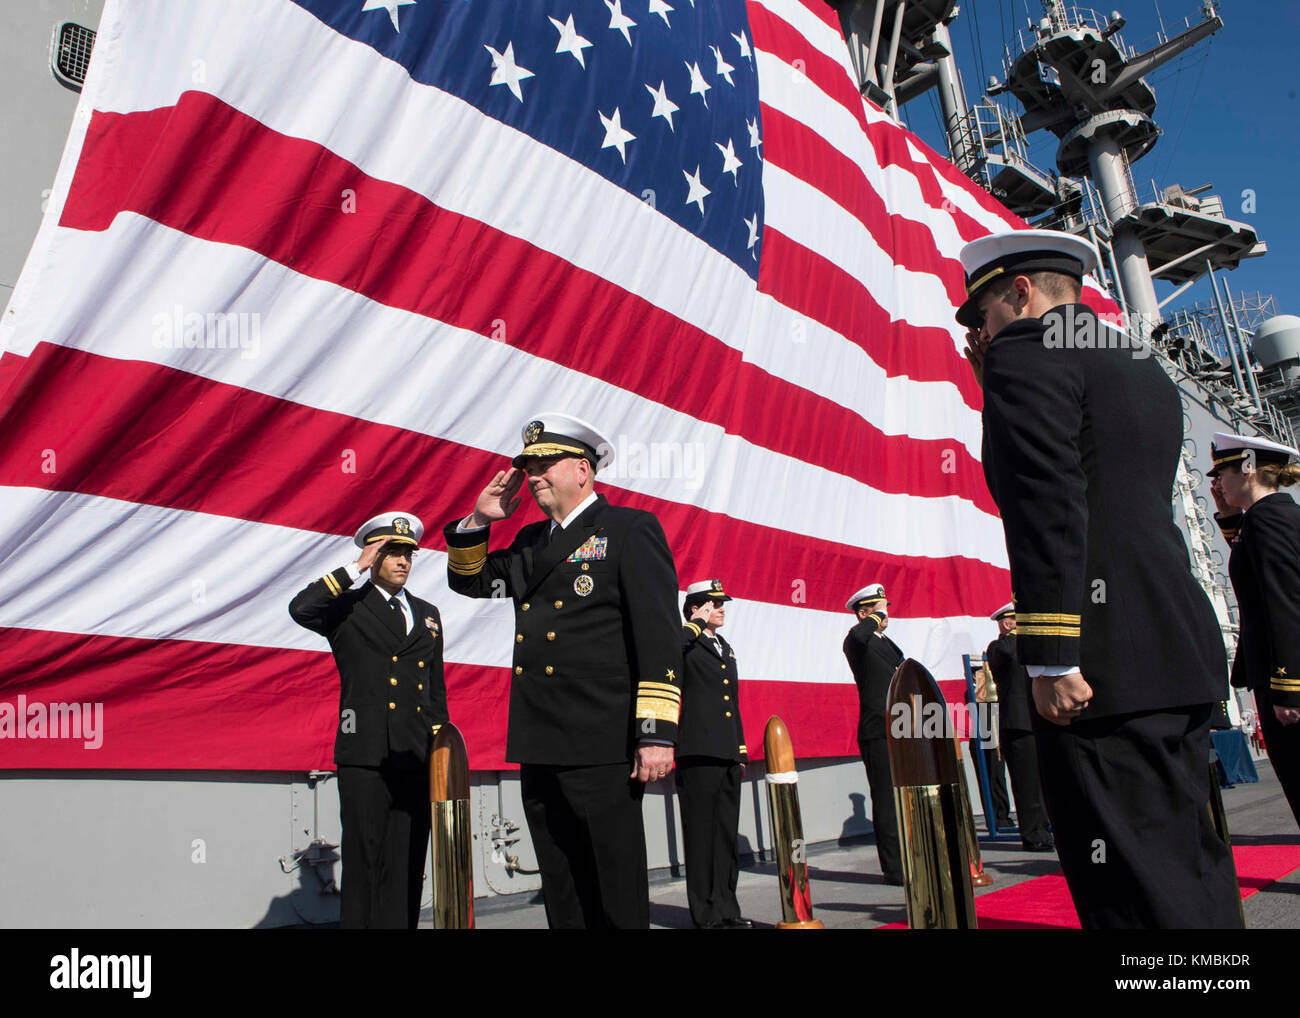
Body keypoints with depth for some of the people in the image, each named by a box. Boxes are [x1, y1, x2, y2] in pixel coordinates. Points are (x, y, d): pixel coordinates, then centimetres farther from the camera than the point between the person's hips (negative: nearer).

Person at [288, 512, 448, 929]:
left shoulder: (427, 614, 16)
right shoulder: (347, 608, 3)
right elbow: (300, 609, -20)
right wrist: (356, 568, -13)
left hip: (417, 761, 4)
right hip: (365, 760, -4)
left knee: (407, 870, 9)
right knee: (365, 864, 2)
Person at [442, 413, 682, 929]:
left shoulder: (631, 529, -3)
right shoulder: (530, 541, 18)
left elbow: (659, 635, -11)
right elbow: (467, 580, 29)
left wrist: (656, 733, -18)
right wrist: (478, 521, 11)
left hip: (601, 749, -7)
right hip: (539, 749, 7)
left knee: (617, 896, 3)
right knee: (562, 896, 16)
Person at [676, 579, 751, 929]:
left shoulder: (726, 649, 21)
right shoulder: (686, 644, -2)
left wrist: (741, 752, 20)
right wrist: (698, 623, -14)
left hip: (728, 757, 8)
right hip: (698, 755, -8)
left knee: (726, 835, 13)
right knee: (702, 836, -1)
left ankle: (726, 910, 22)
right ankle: (707, 915, 8)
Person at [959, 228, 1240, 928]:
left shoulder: (1025, 350, -4)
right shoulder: (1143, 366, 23)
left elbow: (1048, 511, -17)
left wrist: (1049, 661, -18)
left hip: (1105, 663, -10)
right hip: (1184, 654, 10)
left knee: (1141, 893, -5)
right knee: (1189, 870, 16)